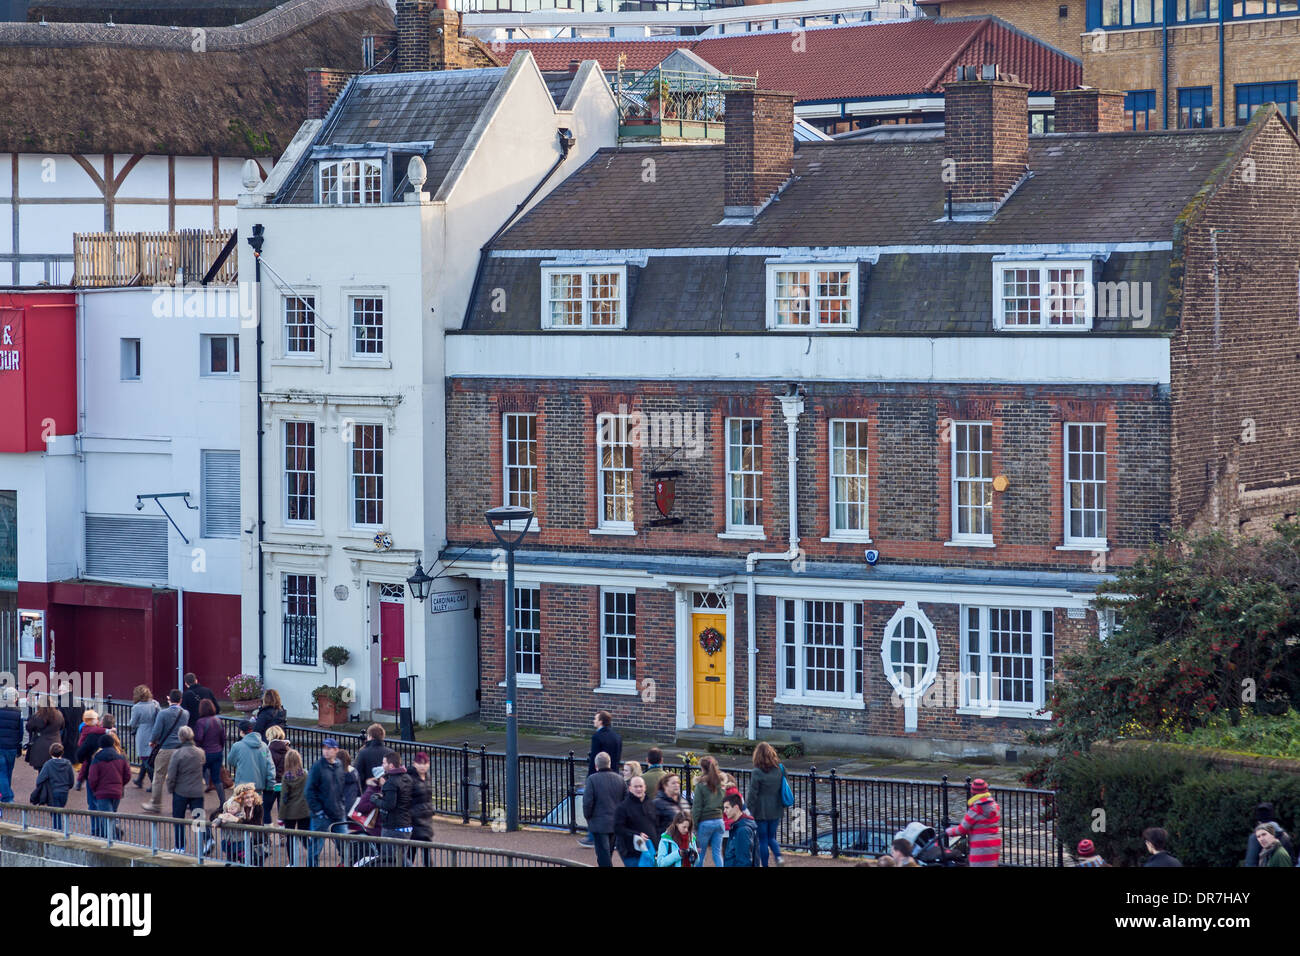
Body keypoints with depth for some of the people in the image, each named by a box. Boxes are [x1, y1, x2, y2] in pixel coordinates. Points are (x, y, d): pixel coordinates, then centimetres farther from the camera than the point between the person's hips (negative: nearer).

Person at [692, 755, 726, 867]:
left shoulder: (701, 784, -10)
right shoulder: (721, 783, 5)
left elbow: (697, 807, -9)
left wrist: (693, 825, -4)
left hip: (705, 822, -5)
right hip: (719, 820, 5)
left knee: (700, 853, 5)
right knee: (717, 853, 7)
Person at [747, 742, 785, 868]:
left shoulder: (757, 772, -15)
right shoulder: (780, 769, -1)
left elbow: (752, 795, -13)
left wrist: (749, 812, -6)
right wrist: (782, 807, 17)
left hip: (761, 811, -5)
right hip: (776, 810, 5)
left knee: (762, 839, 7)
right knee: (771, 837, 18)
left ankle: (765, 864, 10)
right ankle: (778, 855, -5)